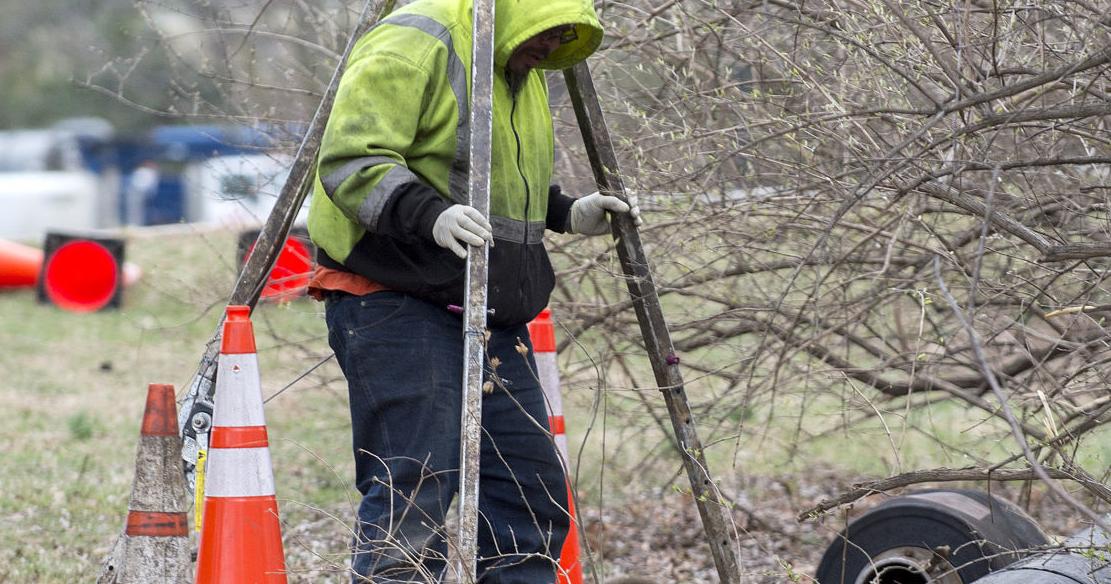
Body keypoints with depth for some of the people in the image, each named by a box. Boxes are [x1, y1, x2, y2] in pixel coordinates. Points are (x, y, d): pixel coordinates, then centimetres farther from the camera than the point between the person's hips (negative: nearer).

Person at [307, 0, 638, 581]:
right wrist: (430, 217, -34)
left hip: (492, 315, 9)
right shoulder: (411, 47, -12)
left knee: (531, 491, 9)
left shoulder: (523, 73, 18)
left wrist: (567, 213, 13)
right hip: (398, 306, -9)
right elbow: (349, 161, -21)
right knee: (412, 497, -13)